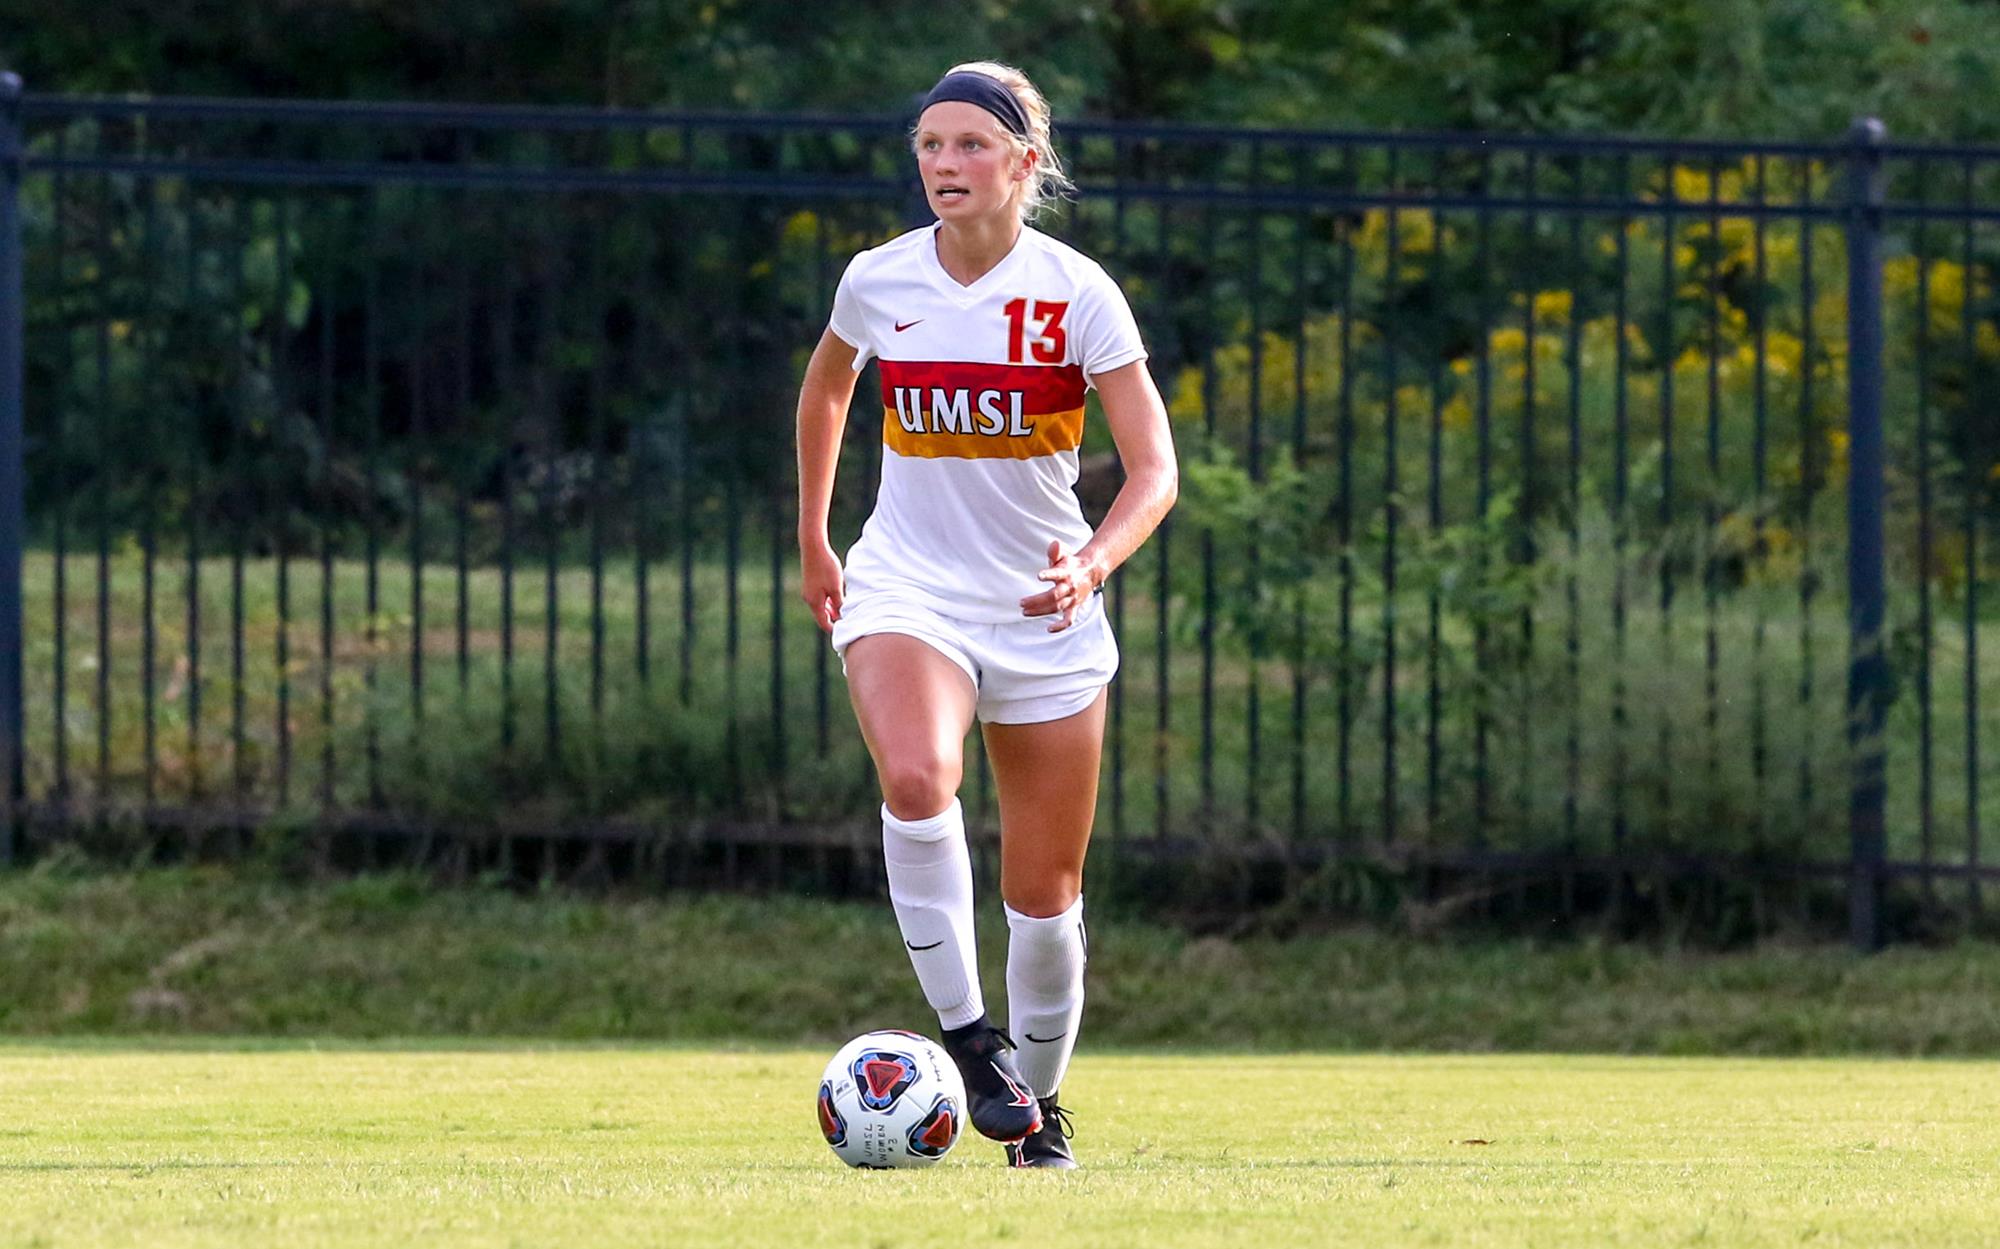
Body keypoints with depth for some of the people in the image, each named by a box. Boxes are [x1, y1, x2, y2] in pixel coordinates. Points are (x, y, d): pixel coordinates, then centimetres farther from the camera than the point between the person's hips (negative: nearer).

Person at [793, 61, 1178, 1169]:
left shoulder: (1075, 292, -11)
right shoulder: (878, 283, -3)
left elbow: (1154, 468, -13)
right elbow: (825, 388, 20)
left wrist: (1093, 563, -31)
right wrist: (812, 541, 24)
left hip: (1043, 603, 0)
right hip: (907, 588, 0)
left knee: (1044, 893, 4)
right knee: (916, 778, -32)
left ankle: (1039, 1099, 28)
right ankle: (966, 1037, -21)